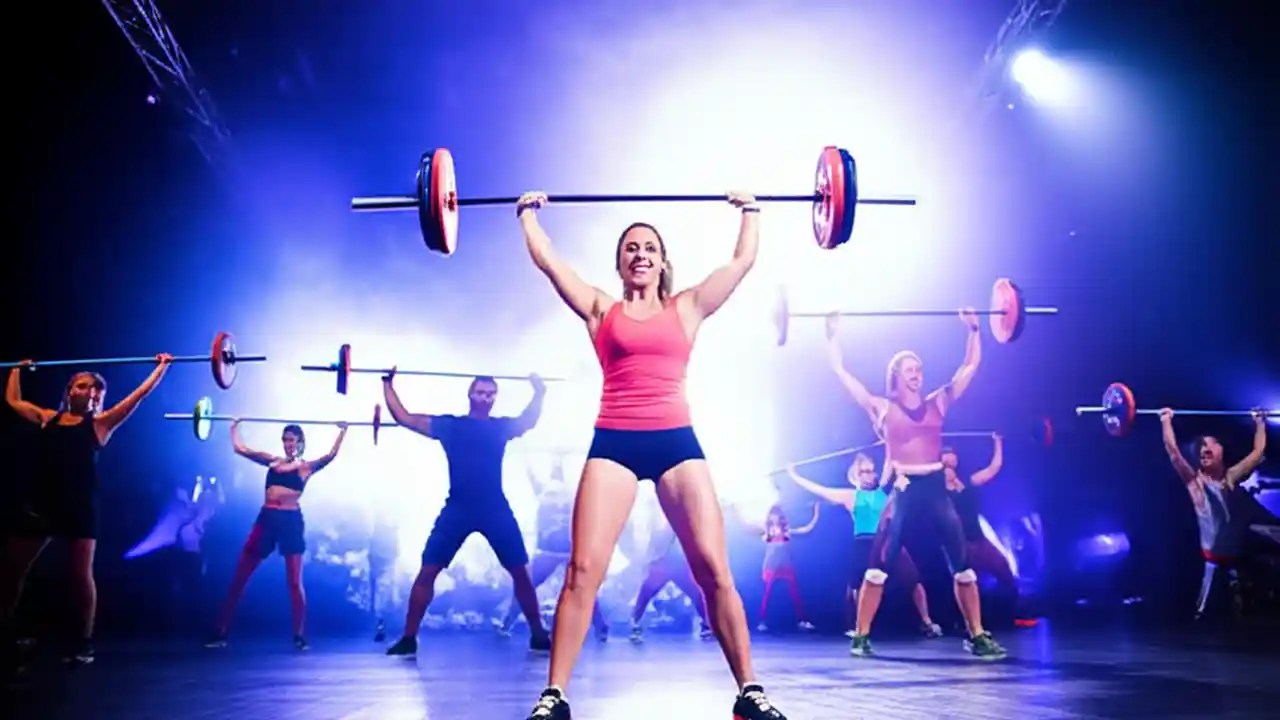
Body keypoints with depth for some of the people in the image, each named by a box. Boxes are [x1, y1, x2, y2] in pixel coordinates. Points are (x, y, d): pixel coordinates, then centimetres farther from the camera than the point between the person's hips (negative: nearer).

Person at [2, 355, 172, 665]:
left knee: (81, 575, -5)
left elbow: (140, 394, 3)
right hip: (40, 503, 4)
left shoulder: (100, 423, 5)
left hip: (79, 507, -4)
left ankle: (84, 641, 3)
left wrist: (162, 367, 6)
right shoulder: (47, 418, 16)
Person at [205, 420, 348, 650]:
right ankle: (220, 632, 10)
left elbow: (331, 455, -8)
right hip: (267, 519, 4)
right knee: (239, 577, 3)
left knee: (294, 582, -2)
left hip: (291, 521, -4)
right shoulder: (273, 461, 16)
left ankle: (300, 637, 5)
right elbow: (239, 449, 19)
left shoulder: (306, 467, 7)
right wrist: (235, 427, 25)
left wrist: (342, 432, -7)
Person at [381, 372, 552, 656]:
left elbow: (529, 421, 31)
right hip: (457, 509, -1)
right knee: (427, 572, -5)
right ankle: (408, 639, 4)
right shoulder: (448, 425, 8)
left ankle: (538, 635, 10)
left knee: (521, 572, -1)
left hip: (496, 510, 1)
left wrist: (539, 392, 24)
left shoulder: (502, 426, 13)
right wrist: (388, 384, 13)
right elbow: (403, 418, 12)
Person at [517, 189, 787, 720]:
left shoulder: (687, 309, 15)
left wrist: (750, 211, 29)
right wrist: (527, 213, 25)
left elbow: (743, 261, 18)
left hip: (677, 442, 1)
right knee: (583, 571, -10)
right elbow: (545, 259, 14)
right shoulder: (601, 310, 14)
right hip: (614, 444, 0)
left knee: (715, 570, -4)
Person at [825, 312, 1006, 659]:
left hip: (935, 489, 3)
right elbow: (841, 371, 2)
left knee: (963, 565, 0)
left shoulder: (938, 403, 12)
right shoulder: (882, 408, 4)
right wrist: (832, 335, 0)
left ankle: (978, 637, 9)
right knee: (879, 567, -4)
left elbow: (970, 365, 16)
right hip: (902, 491, -3)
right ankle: (861, 636, 4)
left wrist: (973, 328, 11)